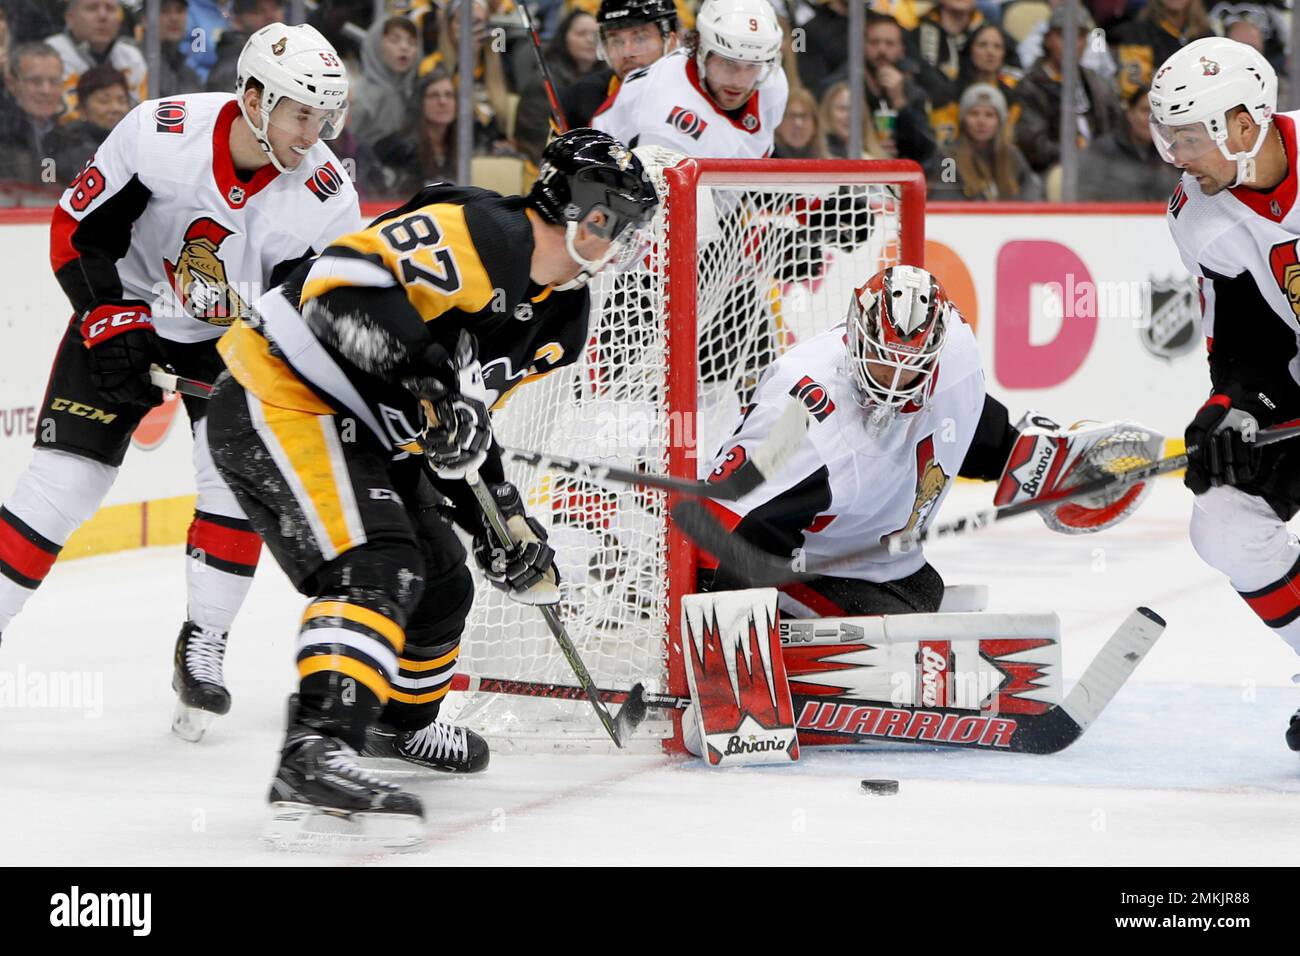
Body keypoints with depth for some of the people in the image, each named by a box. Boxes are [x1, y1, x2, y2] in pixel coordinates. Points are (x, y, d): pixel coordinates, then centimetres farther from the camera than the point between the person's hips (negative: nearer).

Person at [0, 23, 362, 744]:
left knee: (237, 476, -15)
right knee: (62, 481, -8)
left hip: (238, 340, 1)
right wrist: (107, 321, -20)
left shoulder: (329, 202, -20)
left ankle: (202, 648, 2)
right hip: (127, 314, -1)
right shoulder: (159, 132, -24)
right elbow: (77, 229, -13)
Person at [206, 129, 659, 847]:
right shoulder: (479, 234, -21)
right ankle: (315, 756, -40)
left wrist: (502, 519, 12)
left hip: (361, 435, 10)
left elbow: (468, 412, 20)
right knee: (377, 569, -27)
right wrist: (427, 376, -37)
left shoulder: (560, 317, 10)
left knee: (442, 587, 20)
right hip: (280, 402, -10)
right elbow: (339, 281, -31)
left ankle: (403, 721, 48)